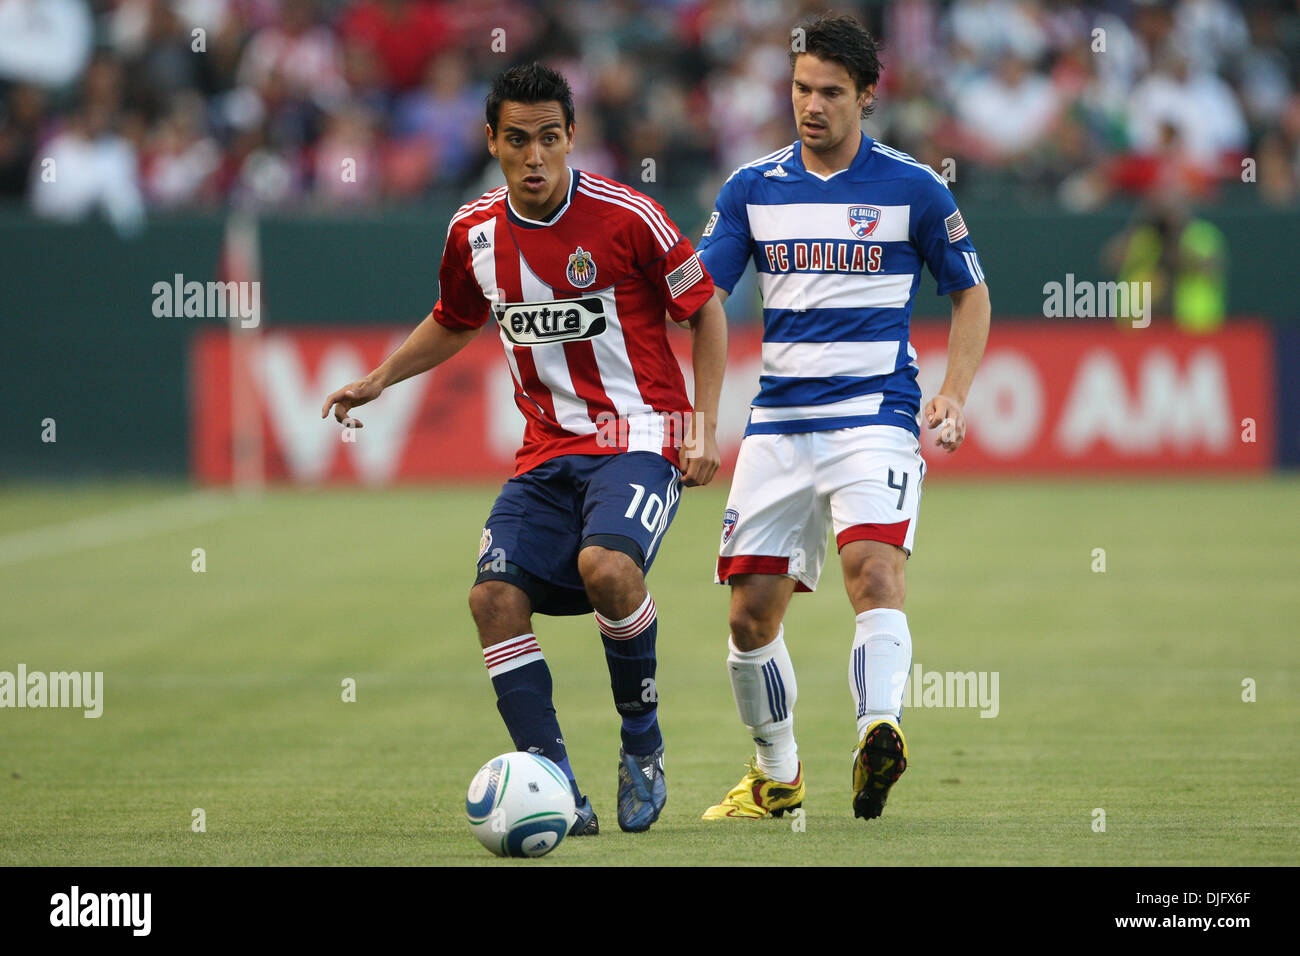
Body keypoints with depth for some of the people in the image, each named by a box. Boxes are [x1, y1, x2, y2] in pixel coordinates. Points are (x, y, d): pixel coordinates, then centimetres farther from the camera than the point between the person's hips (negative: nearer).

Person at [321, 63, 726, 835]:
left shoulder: (626, 218, -11)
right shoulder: (474, 234, 4)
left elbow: (706, 310, 0)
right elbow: (454, 323, 25)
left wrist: (704, 426, -8)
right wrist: (379, 380, 14)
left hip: (640, 435, -5)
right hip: (549, 452, 5)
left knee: (606, 566, -32)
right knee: (496, 596, -14)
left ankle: (644, 743, -7)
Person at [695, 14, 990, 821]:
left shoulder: (913, 189, 1)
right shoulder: (753, 188, 8)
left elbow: (970, 295, 11)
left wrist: (954, 394, -3)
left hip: (875, 415, -4)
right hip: (779, 420, 4)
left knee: (874, 569, -27)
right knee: (752, 609, 4)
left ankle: (880, 734, -43)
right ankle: (777, 776, 22)